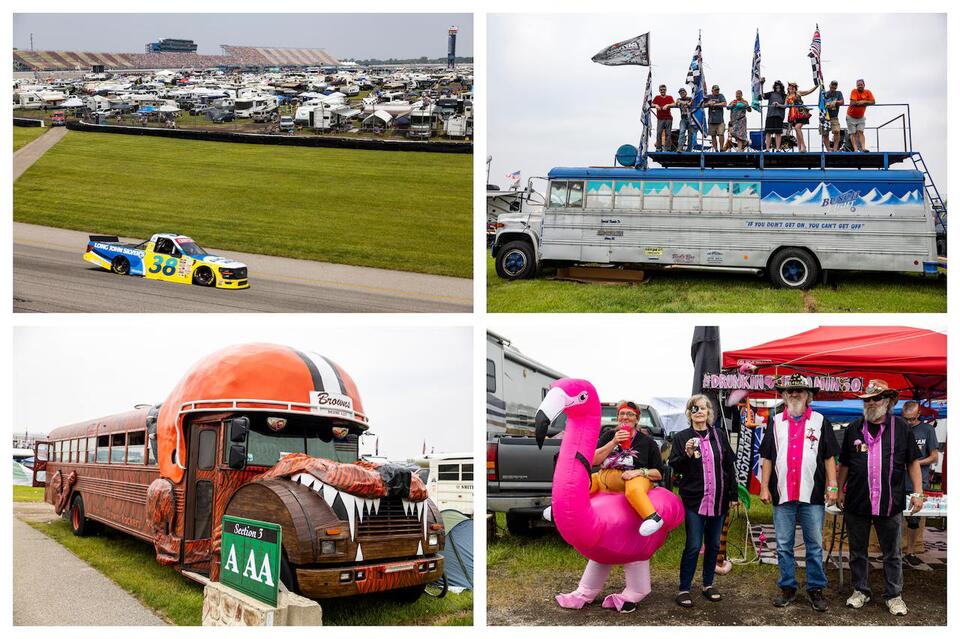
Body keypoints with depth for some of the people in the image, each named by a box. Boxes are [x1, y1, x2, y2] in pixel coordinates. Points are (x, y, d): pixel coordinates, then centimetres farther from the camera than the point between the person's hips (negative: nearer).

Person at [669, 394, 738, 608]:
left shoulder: (719, 435, 6)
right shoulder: (681, 437, -1)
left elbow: (729, 465, 10)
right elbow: (674, 467, -2)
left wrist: (733, 494, 8)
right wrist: (687, 454, -20)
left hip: (718, 500, 3)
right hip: (694, 500, -3)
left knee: (713, 545, 12)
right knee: (693, 546, -6)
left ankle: (708, 584, 26)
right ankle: (684, 589, 2)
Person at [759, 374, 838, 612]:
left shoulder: (820, 422, 6)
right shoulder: (776, 423, 10)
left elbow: (829, 457, 4)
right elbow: (767, 458, 10)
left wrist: (832, 487, -3)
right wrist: (764, 487, 4)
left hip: (812, 494, -2)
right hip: (782, 494, 2)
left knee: (815, 545, 3)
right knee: (783, 545, 7)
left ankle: (815, 589, 13)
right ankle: (788, 587, 17)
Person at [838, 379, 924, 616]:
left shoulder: (900, 428, 0)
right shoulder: (854, 428, 4)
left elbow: (913, 462, 4)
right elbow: (844, 464, 11)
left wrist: (917, 493, -1)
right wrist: (840, 491, 10)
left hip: (890, 504, -1)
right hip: (856, 503, 2)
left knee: (891, 554, 8)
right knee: (857, 552, 11)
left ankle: (894, 595, 20)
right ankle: (861, 591, 25)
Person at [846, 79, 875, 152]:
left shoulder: (868, 92, -3)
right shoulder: (854, 91, -16)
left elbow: (873, 102, -9)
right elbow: (853, 103, -27)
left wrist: (861, 102, -19)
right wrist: (864, 101, -15)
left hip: (861, 117, 3)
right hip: (851, 116, -3)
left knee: (860, 132, -5)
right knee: (853, 133, -4)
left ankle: (863, 147, -15)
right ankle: (855, 149, -10)